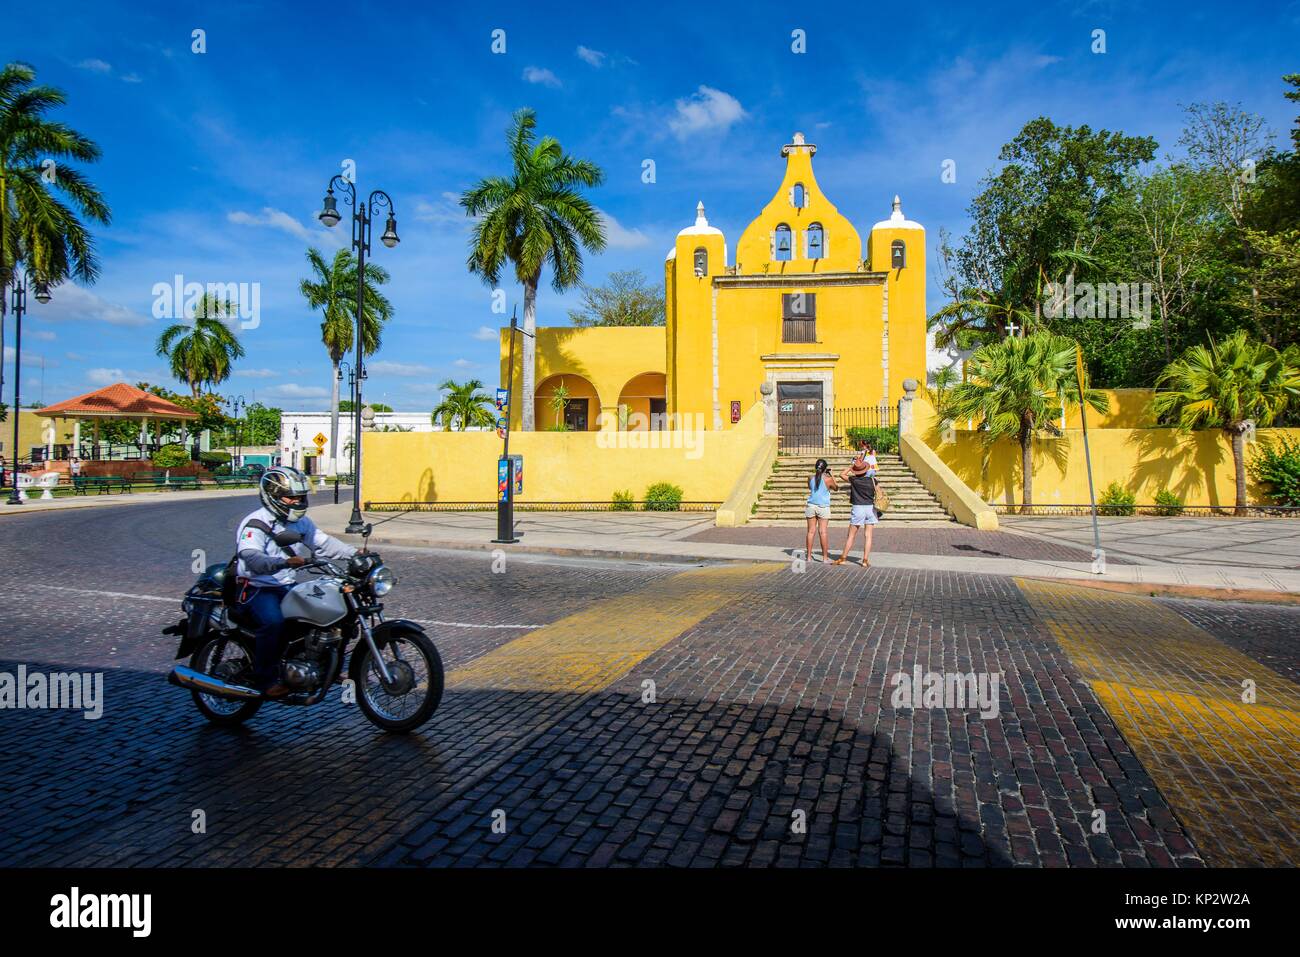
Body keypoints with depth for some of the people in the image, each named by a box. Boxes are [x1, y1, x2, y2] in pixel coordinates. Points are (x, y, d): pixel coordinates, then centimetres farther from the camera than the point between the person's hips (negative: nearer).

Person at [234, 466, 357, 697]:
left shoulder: (301, 522, 9)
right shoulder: (254, 525, -18)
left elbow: (322, 543, 8)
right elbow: (253, 558, -34)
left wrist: (355, 553, -6)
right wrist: (284, 562, -52)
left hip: (286, 586, 8)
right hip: (257, 588, -7)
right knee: (273, 621, -33)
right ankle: (266, 680, -17)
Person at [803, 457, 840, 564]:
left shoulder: (811, 478, 0)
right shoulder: (828, 479, -8)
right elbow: (836, 488, 11)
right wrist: (832, 475, 18)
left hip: (811, 506, 2)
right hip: (823, 507, -2)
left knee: (811, 531, 5)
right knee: (822, 532, -1)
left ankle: (809, 556, 7)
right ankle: (825, 557, 3)